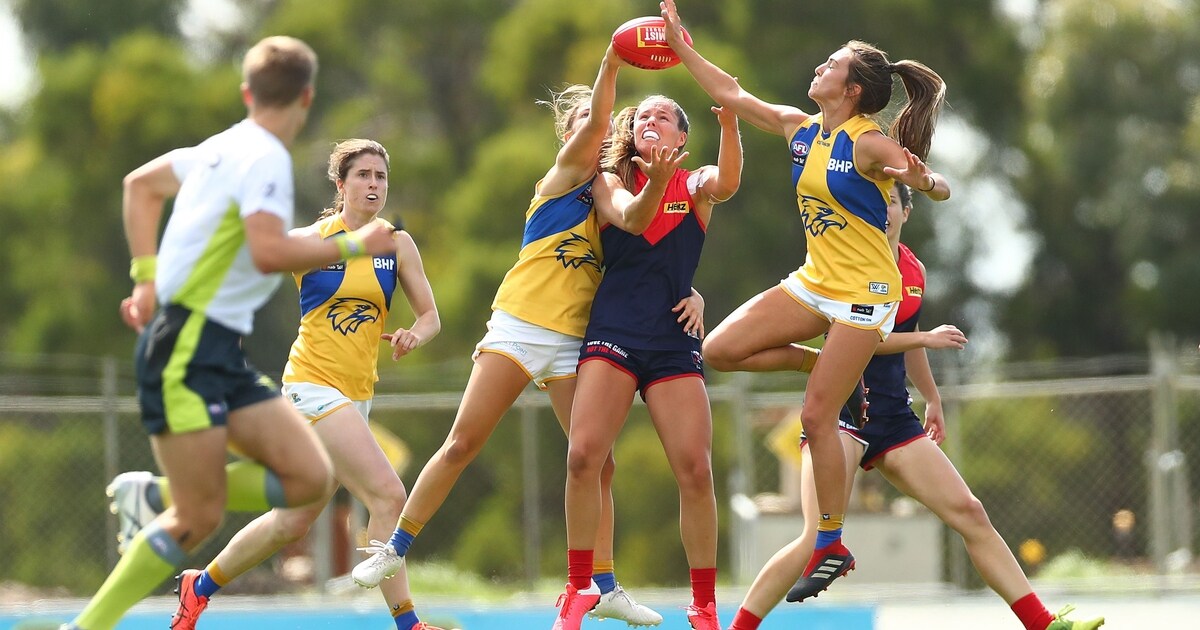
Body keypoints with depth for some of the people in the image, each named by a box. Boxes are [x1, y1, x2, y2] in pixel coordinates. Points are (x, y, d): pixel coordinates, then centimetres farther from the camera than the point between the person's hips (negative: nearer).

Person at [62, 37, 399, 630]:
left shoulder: (226, 147, 15)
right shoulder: (265, 159, -13)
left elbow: (140, 184, 27)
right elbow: (269, 252, -27)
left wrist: (147, 277, 21)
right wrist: (354, 245, -16)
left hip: (221, 354, 9)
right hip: (185, 350, -9)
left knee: (308, 477, -1)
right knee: (199, 519, -9)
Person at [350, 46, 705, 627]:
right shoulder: (564, 177, -1)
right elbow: (596, 125, -20)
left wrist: (692, 295, -7)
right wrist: (612, 62, -35)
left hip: (573, 344, 4)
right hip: (518, 329, -4)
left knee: (598, 463, -2)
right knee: (461, 446, -6)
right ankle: (396, 547, 7)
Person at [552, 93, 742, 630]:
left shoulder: (694, 184, 7)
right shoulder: (611, 182, 8)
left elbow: (727, 183, -18)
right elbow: (629, 219, -15)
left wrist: (729, 122, -37)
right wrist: (654, 185, -37)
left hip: (673, 341, 0)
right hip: (612, 333, 0)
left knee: (695, 470, -10)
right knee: (583, 457, -15)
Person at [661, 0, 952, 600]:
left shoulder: (868, 144, -17)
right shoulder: (801, 129, 4)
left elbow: (939, 189, -24)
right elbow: (732, 94, 13)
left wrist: (922, 178, -47)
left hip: (864, 292, -7)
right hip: (814, 281, 7)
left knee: (816, 416, -10)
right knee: (720, 350, -3)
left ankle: (832, 546, 1)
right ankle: (827, 369, 16)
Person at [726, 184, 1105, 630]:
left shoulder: (914, 271, 12)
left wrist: (932, 398, 37)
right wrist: (926, 339, -18)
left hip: (894, 416, 6)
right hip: (840, 408, -6)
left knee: (969, 514, 2)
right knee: (818, 538, -20)